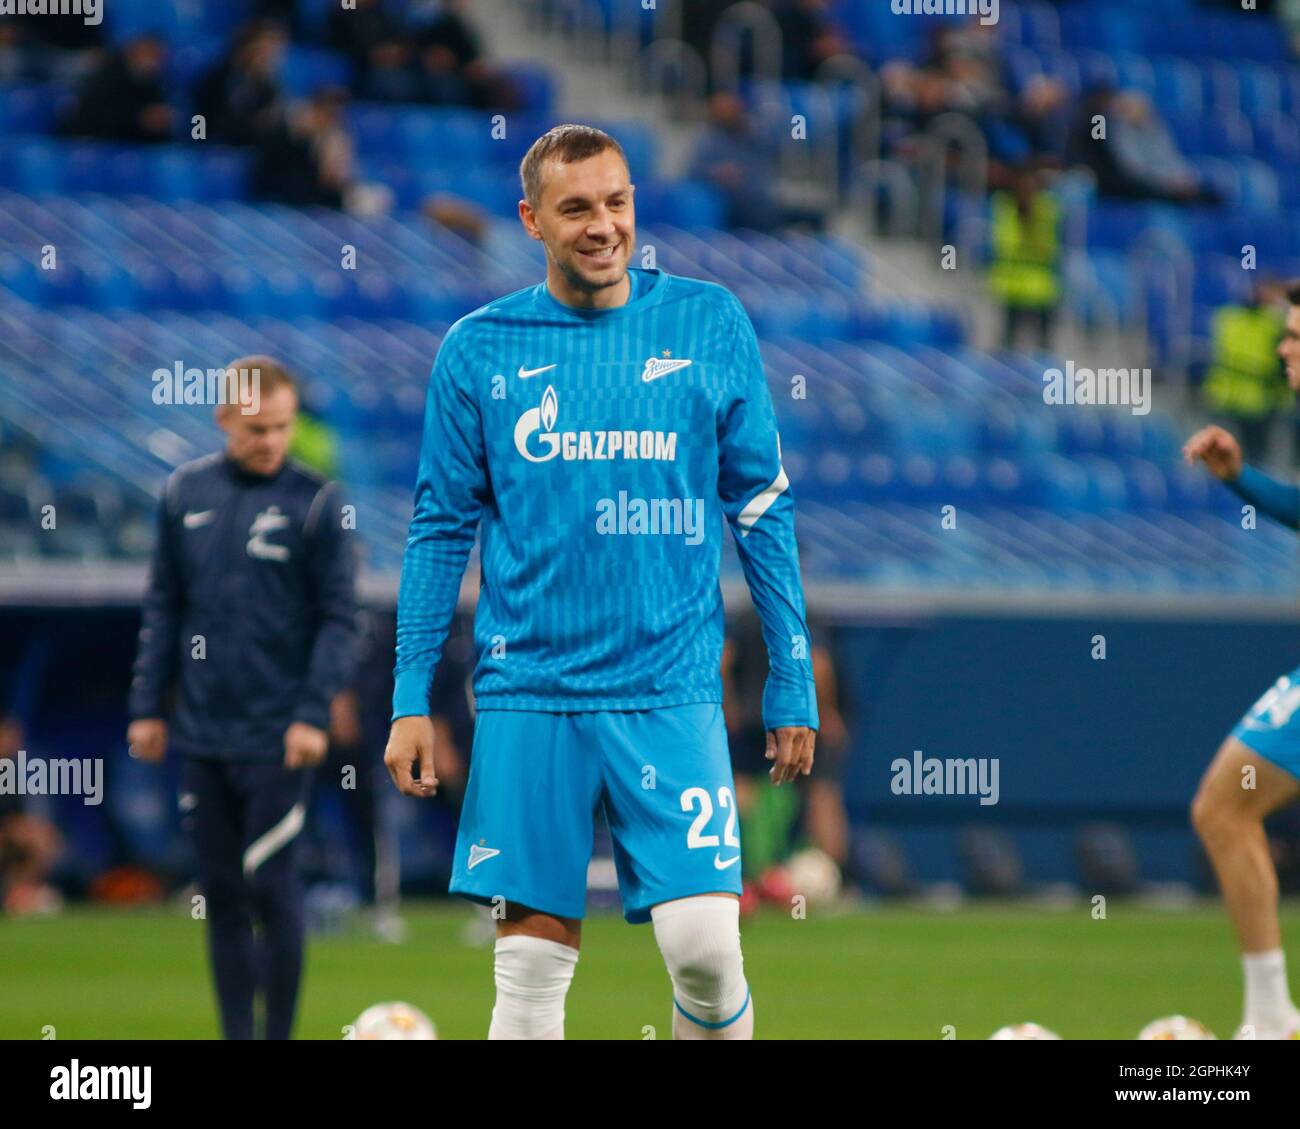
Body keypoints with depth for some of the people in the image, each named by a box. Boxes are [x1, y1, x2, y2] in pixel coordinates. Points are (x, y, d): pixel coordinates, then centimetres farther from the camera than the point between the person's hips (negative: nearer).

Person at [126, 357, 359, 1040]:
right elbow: (163, 607, 13)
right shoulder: (186, 494, 7)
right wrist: (147, 705, 9)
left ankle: (279, 1035, 2)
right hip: (201, 730, 4)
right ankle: (236, 1035, 15)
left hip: (275, 738, -4)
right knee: (220, 892, 7)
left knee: (269, 886, -7)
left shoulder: (315, 502, -4)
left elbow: (339, 619, -4)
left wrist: (313, 713, -12)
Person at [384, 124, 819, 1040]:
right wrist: (411, 697, 4)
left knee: (703, 942, -12)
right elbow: (441, 528, 9)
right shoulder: (478, 349, 4)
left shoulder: (710, 324, 4)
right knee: (533, 960, 0)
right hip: (528, 697, 1)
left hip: (673, 691, -1)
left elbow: (763, 509, 8)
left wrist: (793, 683, 5)